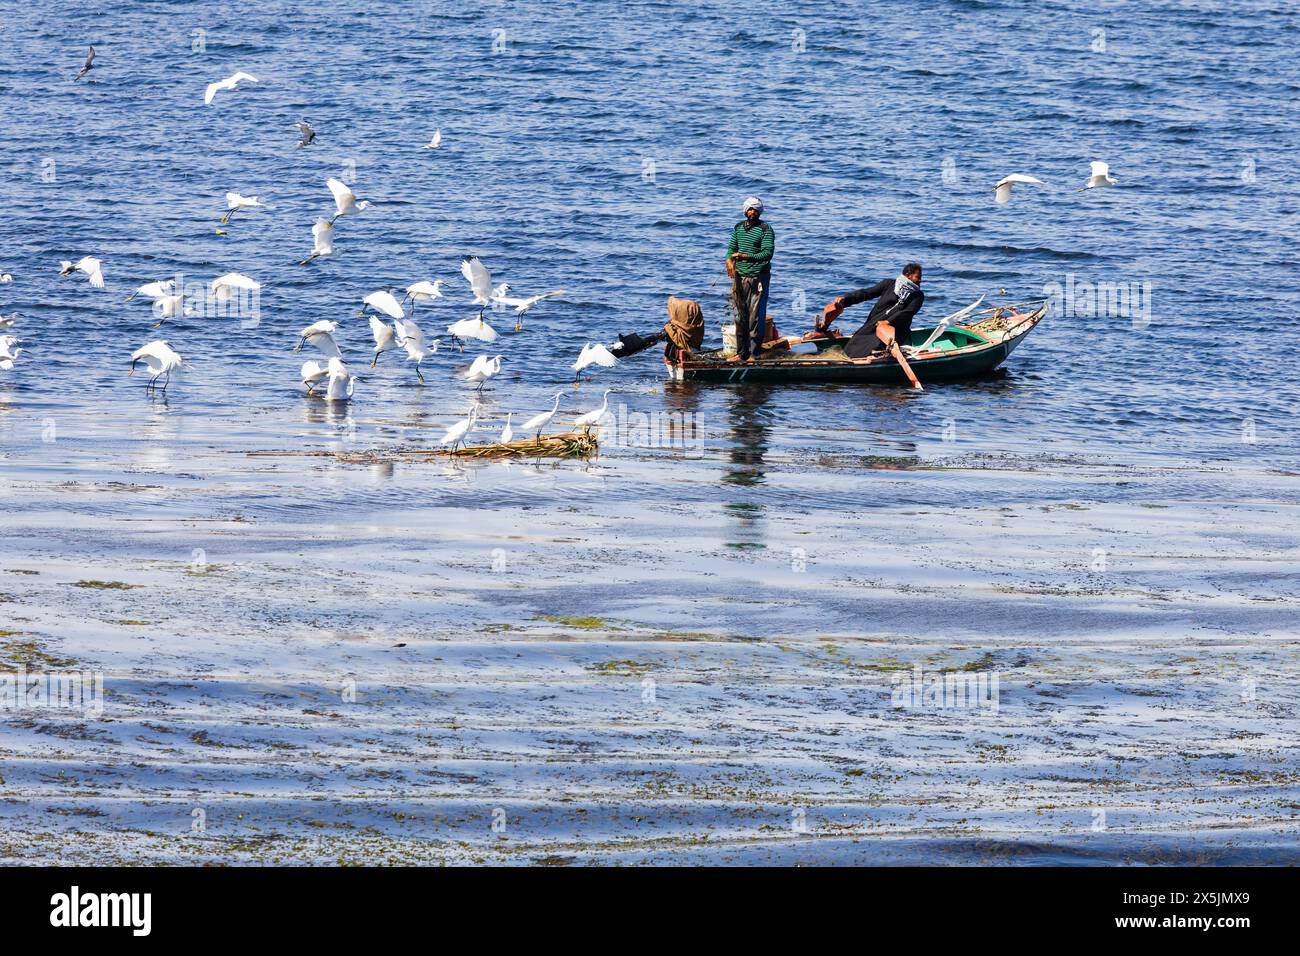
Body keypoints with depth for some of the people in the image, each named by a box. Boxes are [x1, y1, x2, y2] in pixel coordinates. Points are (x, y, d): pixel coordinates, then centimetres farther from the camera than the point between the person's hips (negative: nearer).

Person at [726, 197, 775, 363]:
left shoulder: (765, 229, -6)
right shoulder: (738, 228, 12)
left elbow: (768, 253, -14)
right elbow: (731, 248, 14)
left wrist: (747, 257, -25)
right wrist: (729, 260, -9)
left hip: (758, 278, -5)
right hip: (740, 277, 5)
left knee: (756, 317, -6)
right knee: (740, 317, 6)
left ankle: (754, 353, -1)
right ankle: (741, 353, 13)